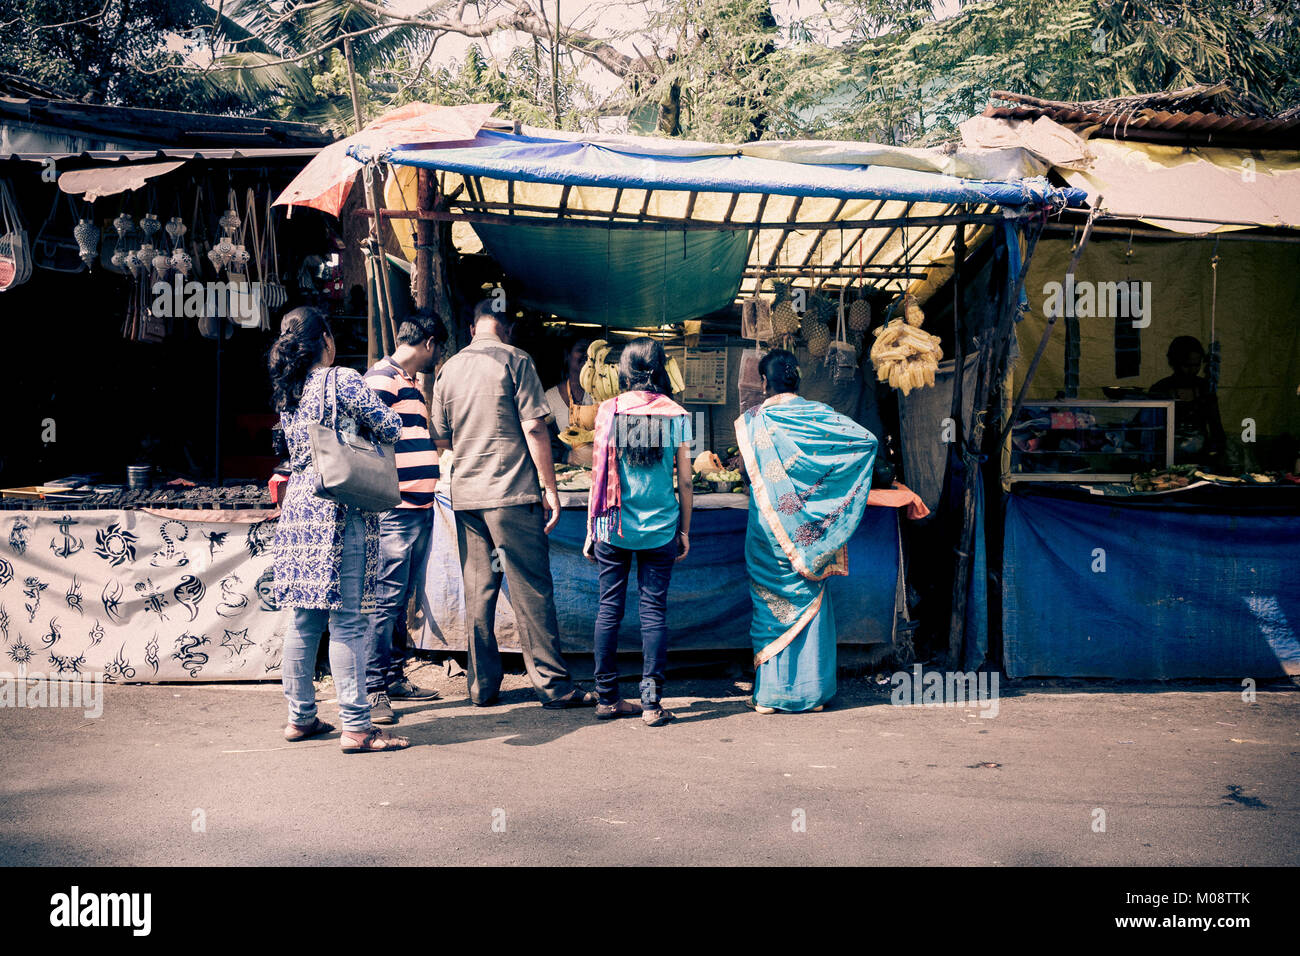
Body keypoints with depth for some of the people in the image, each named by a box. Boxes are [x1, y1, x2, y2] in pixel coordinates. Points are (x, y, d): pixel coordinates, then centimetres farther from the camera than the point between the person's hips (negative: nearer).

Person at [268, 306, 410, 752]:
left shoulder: (287, 391, 13)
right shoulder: (342, 380, -8)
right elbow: (391, 427, -6)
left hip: (298, 506, 7)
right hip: (341, 510, -7)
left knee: (304, 619, 12)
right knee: (347, 621, -6)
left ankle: (301, 717, 20)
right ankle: (356, 726, -4)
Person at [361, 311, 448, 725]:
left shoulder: (410, 383, 22)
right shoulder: (383, 378, -9)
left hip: (418, 508, 10)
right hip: (395, 508, -10)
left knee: (402, 598, 14)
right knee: (386, 598, -8)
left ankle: (393, 677, 21)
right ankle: (371, 688, -4)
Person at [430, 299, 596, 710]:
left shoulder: (449, 368, 11)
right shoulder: (515, 360, -4)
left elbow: (440, 437, 15)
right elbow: (533, 428, -9)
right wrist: (550, 488, -5)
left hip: (465, 494, 5)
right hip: (512, 493, -5)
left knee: (478, 591, 9)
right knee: (531, 590, -1)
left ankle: (482, 686, 13)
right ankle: (552, 683, 2)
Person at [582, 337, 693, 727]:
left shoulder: (608, 411, -1)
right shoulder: (676, 415, -2)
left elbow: (599, 473, 0)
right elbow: (685, 480, 0)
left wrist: (592, 527, 8)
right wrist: (685, 530, 11)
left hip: (614, 527, 1)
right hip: (660, 527, 0)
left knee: (609, 607, 8)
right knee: (654, 610, 3)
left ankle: (607, 697, 13)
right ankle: (651, 702, 2)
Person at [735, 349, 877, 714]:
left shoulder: (751, 421, -4)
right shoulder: (818, 415, -4)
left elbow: (748, 476, 1)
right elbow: (868, 439, -4)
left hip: (768, 527, 0)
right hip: (808, 529, 0)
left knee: (770, 605, 7)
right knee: (810, 603, 10)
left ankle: (768, 694, 9)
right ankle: (812, 692, 13)